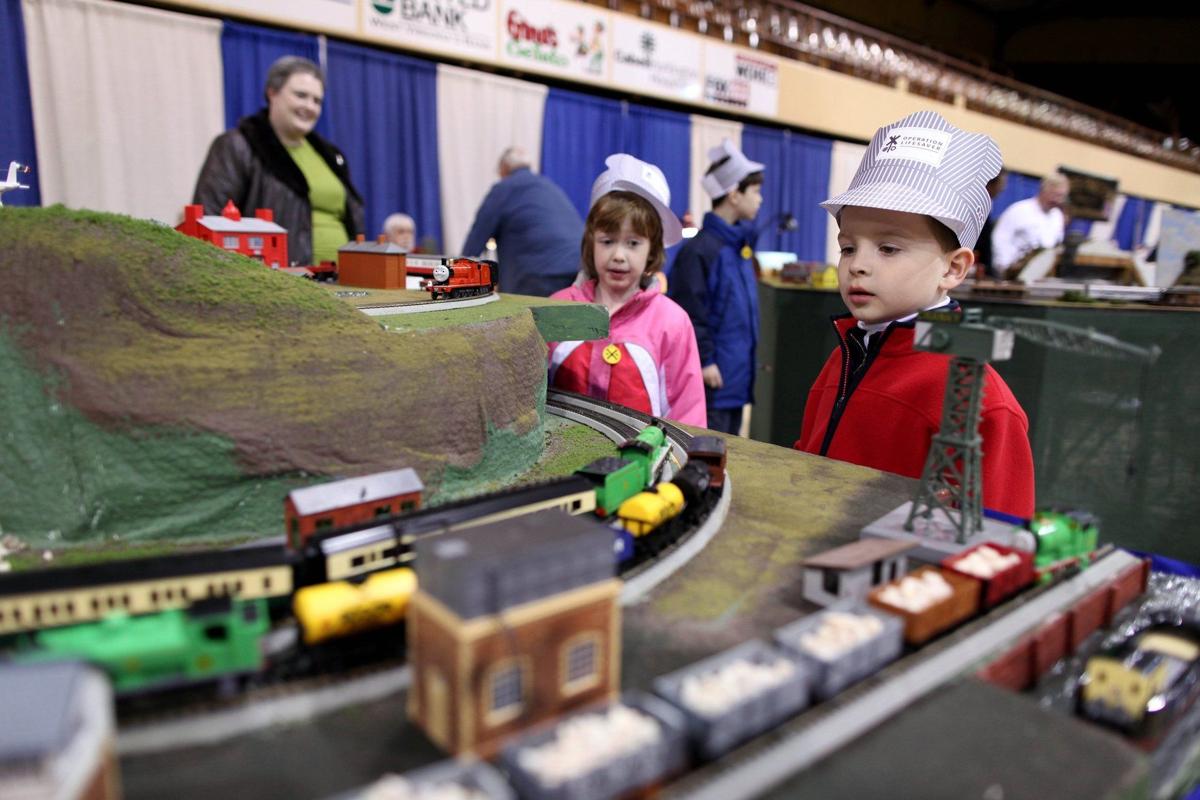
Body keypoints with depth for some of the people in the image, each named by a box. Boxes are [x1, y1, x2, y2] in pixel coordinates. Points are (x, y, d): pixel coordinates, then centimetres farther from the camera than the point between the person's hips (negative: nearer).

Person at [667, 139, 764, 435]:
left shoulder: (741, 243, 13)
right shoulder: (700, 249, -16)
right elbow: (690, 312, -19)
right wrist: (705, 361, -18)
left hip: (738, 376, 9)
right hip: (712, 379, -9)